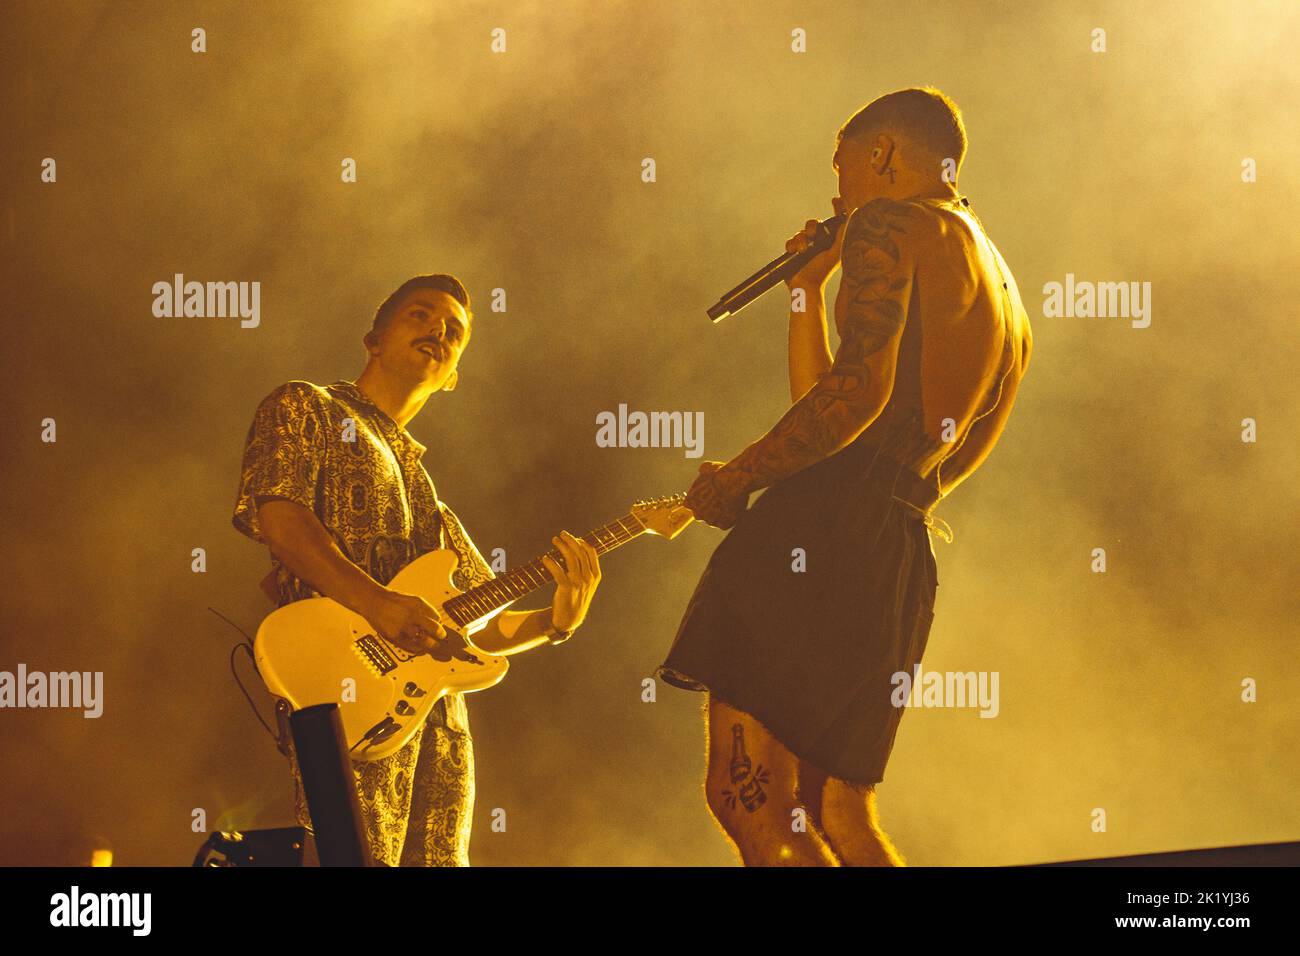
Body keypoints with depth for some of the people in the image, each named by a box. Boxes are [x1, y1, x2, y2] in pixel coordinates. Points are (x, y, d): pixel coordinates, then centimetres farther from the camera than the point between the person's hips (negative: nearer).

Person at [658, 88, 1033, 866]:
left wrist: (738, 475, -8)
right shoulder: (1008, 310, 29)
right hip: (900, 553, 10)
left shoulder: (888, 226, 1)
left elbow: (859, 390, -17)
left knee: (747, 799, -13)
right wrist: (811, 284, 33)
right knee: (837, 817, 16)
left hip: (826, 518, -10)